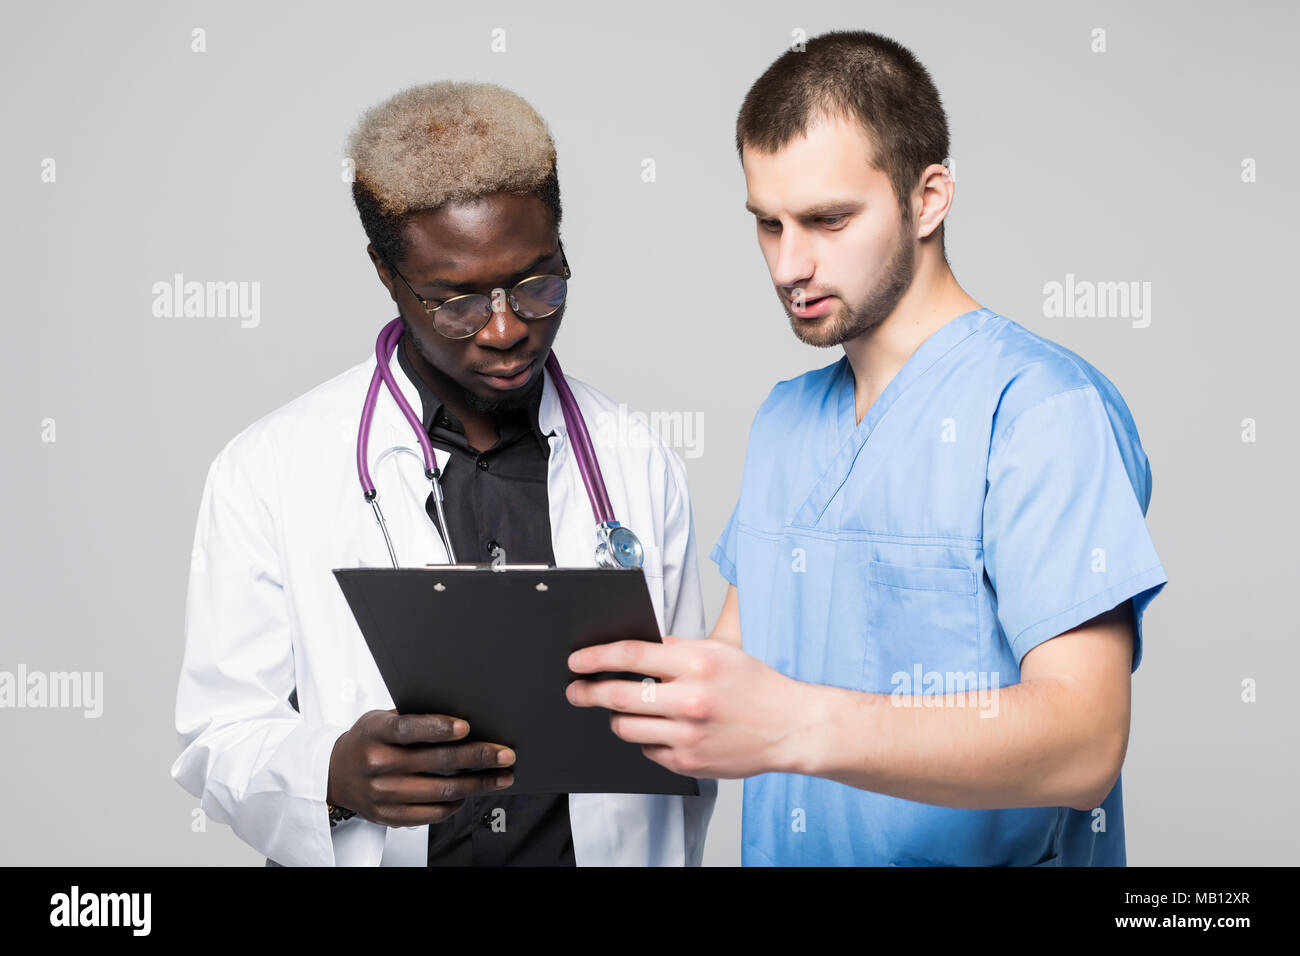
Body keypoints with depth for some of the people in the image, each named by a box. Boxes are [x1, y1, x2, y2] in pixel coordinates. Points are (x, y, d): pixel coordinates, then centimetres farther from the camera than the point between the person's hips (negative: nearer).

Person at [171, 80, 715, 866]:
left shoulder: (643, 468, 3)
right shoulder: (265, 474, -5)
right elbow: (222, 736, -4)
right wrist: (336, 776, -21)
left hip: (606, 852, 1)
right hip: (373, 851, -1)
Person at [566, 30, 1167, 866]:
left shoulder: (1043, 409, -16)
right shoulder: (783, 419, 8)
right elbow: (740, 647, 10)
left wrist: (793, 725, -37)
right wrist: (620, 693, -10)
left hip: (980, 851, -6)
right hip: (781, 852, 6)